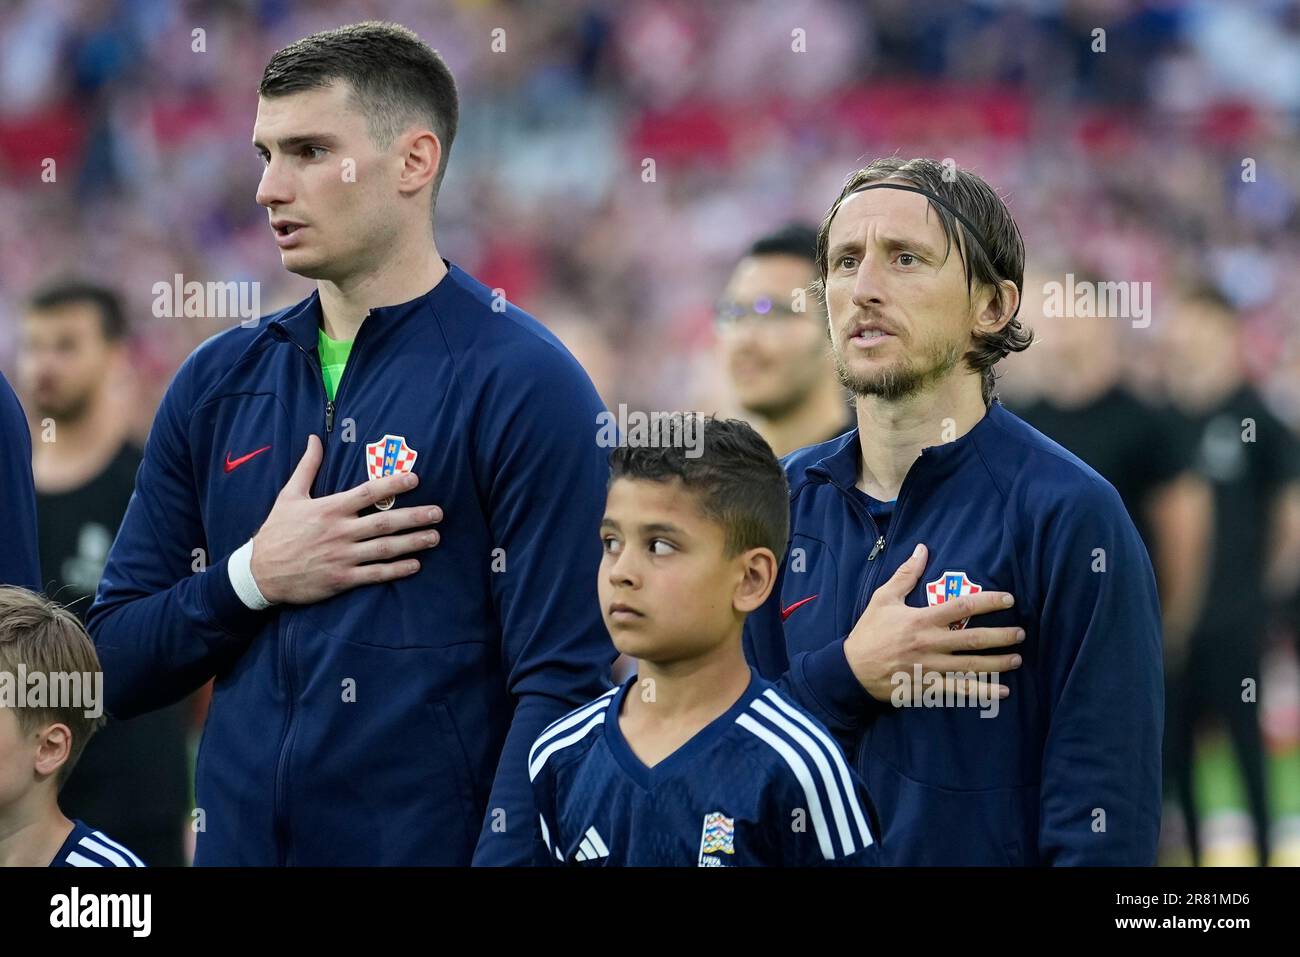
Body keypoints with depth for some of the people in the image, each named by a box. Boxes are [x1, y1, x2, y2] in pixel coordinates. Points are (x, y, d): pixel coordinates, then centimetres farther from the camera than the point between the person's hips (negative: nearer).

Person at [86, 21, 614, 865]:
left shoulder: (523, 384, -8)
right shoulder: (218, 384, 7)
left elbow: (561, 681, -14)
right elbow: (114, 667, 8)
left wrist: (504, 853, -24)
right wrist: (253, 577, -8)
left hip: (433, 838, -4)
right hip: (238, 841, 5)